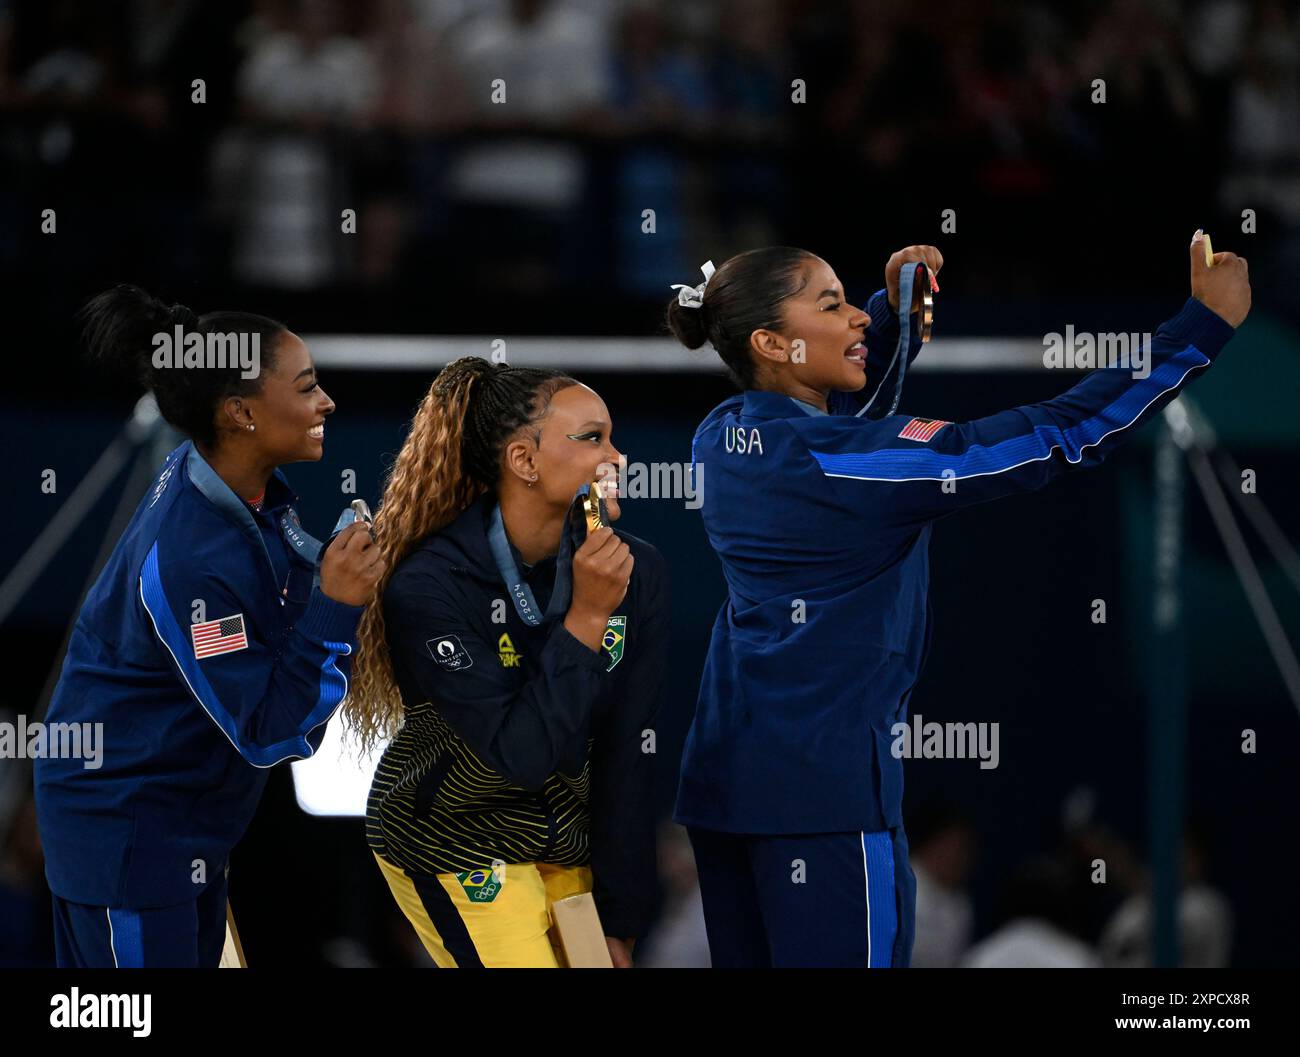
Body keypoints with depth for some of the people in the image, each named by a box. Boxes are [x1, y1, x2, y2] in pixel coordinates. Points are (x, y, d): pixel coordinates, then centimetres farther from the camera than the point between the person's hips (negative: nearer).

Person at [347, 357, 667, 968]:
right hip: (448, 843, -5)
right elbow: (521, 754, -27)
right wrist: (585, 619, -31)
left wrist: (621, 923, -8)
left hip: (571, 844, 5)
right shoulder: (428, 589, -23)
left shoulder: (636, 572, -11)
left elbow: (630, 752, -9)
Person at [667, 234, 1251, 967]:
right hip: (823, 779, -8)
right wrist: (1205, 325, -14)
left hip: (724, 769, 9)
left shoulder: (722, 440, 6)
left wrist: (894, 311, 17)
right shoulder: (834, 460, -16)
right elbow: (1058, 437, -18)